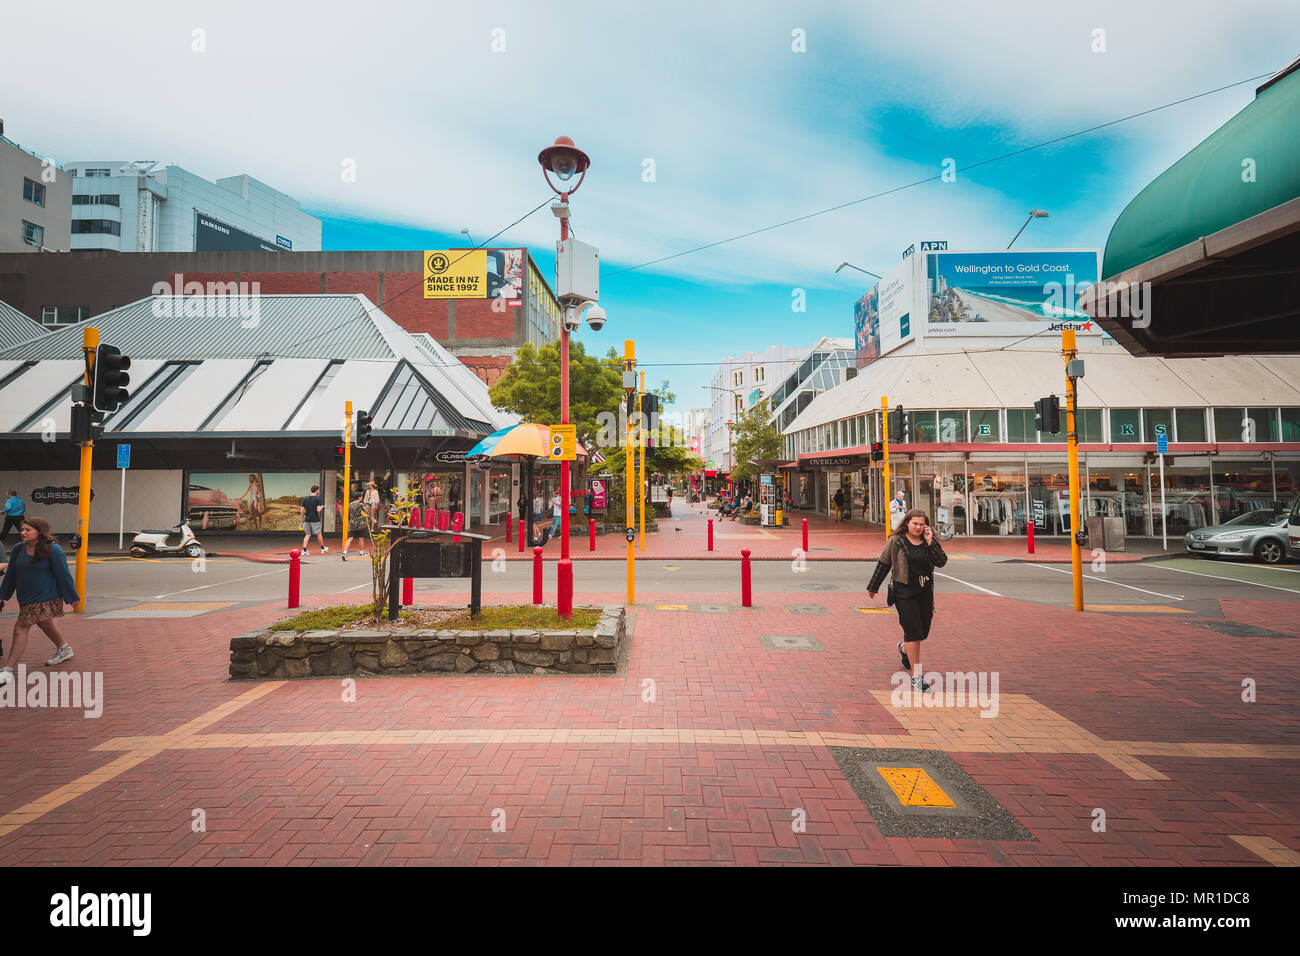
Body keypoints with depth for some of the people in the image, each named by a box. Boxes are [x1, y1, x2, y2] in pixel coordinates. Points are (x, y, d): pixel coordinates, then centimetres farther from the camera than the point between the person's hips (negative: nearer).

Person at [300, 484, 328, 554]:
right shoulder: (318, 499, -9)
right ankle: (323, 549, 23)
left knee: (307, 535, 10)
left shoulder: (305, 499, 5)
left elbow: (302, 511, 3)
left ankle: (304, 550, 0)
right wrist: (322, 507, 4)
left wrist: (302, 520, 11)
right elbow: (318, 510, -18)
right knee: (318, 534, 9)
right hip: (315, 520, -4)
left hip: (307, 520, 4)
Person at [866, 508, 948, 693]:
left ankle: (904, 648, 46)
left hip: (925, 591, 5)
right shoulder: (896, 541, -5)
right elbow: (883, 564, 1)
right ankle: (916, 675, -2)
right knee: (913, 632, -8)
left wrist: (930, 543, -14)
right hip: (904, 591, -4)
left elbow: (941, 562, -6)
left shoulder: (930, 541, 5)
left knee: (923, 631, 12)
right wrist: (873, 587, 6)